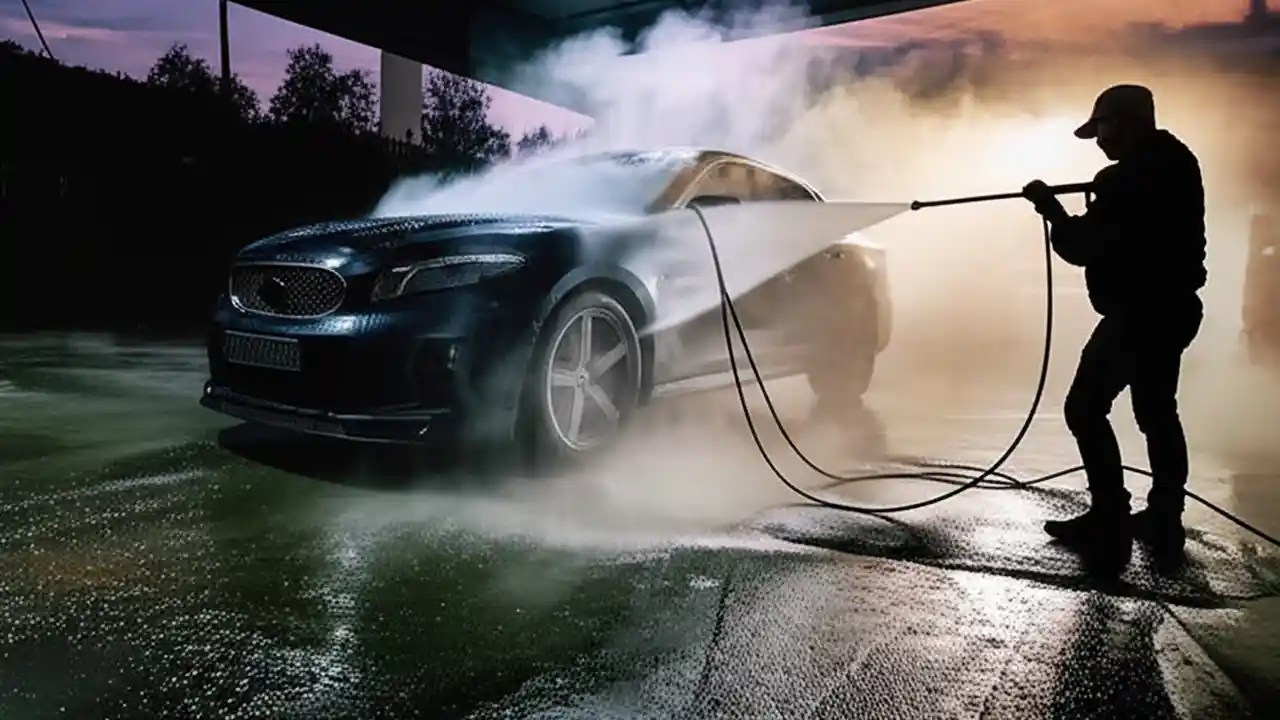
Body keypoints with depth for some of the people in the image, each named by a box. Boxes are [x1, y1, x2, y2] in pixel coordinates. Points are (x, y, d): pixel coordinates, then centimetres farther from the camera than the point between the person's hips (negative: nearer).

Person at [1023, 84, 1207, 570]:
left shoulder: (1126, 179, -20)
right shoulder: (1176, 163, 10)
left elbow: (1082, 249, -16)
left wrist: (1051, 209, -2)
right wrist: (1099, 205, 10)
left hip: (1136, 315, -10)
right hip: (1173, 309, 10)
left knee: (1085, 410, -1)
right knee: (1158, 415, 16)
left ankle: (1109, 526, 1)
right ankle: (1164, 525, 22)